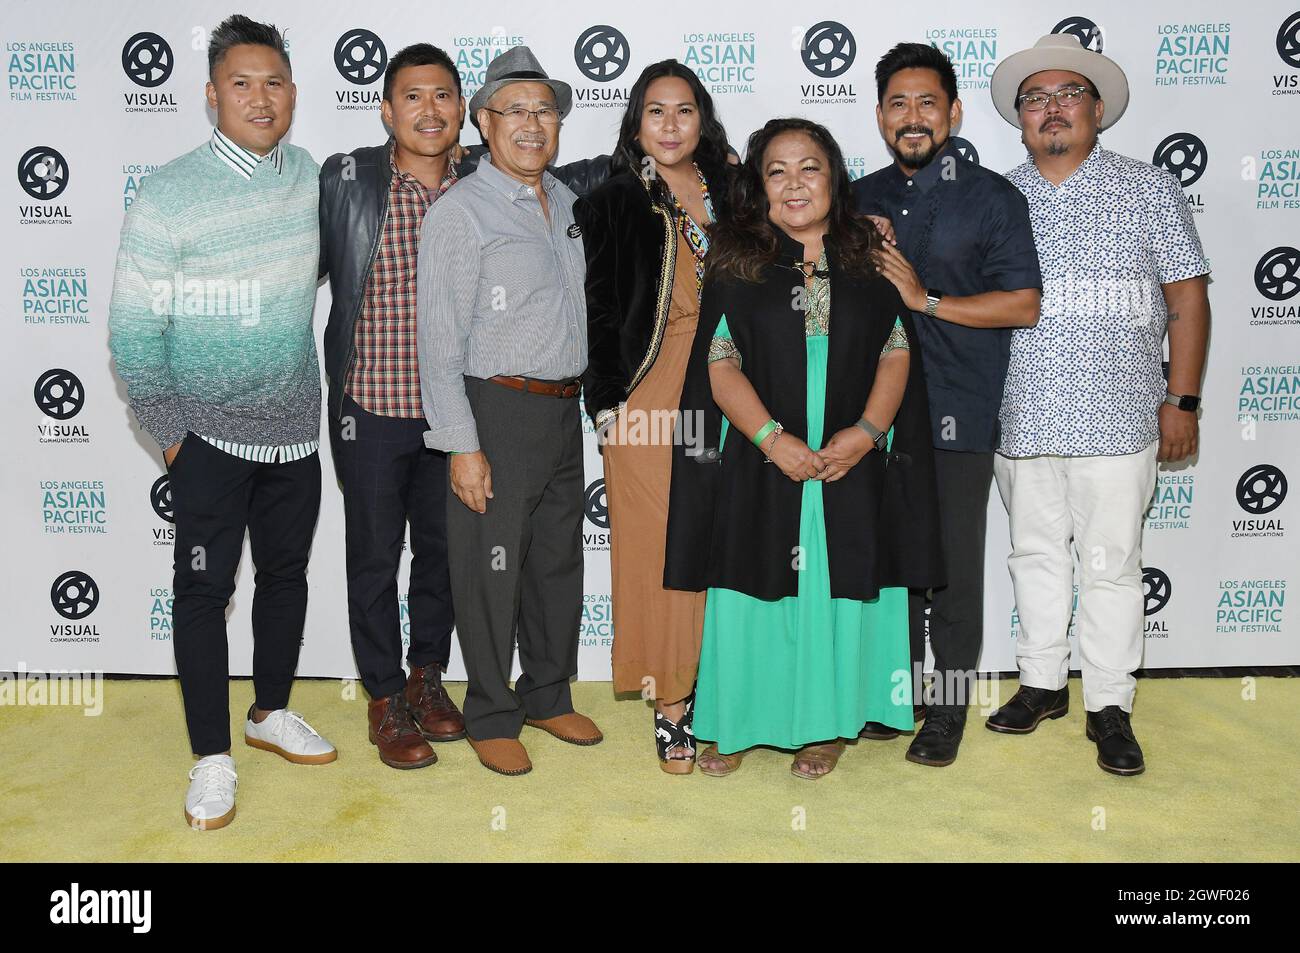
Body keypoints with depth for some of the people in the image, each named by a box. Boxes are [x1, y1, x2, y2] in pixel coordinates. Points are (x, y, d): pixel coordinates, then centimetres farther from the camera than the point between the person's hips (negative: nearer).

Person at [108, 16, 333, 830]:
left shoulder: (311, 177, 0)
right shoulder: (168, 197, -13)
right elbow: (134, 330, -9)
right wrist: (170, 432, -7)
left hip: (295, 426, 5)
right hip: (211, 432, -4)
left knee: (287, 572, 15)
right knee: (206, 587, 3)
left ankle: (272, 713, 35)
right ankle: (213, 758, 16)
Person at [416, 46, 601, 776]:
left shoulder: (566, 202, 12)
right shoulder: (460, 212, -10)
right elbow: (440, 339, -14)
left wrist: (583, 396, 16)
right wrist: (462, 445, -18)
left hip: (565, 410, 7)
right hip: (498, 412, -7)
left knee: (560, 563, 16)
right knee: (491, 572, 2)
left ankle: (549, 697, 33)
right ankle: (492, 718, 19)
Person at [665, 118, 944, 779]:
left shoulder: (867, 259, 7)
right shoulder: (736, 263, 3)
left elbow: (897, 353, 4)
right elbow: (720, 363, -4)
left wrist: (865, 431, -12)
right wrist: (772, 438, -16)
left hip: (853, 465, 1)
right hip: (760, 464, -1)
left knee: (839, 592, 6)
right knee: (754, 592, 4)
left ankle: (826, 724, 22)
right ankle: (735, 724, 20)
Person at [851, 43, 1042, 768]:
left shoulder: (992, 198, -1)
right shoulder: (861, 200, 13)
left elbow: (1024, 305, -8)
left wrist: (927, 300, -15)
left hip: (957, 416, -4)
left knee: (953, 565, 2)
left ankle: (950, 707, 16)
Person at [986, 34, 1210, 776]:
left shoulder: (1149, 188, 4)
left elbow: (1188, 298, 2)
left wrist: (1182, 401, -4)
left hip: (1115, 419, -3)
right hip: (1020, 419, 3)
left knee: (1111, 565, 2)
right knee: (1036, 555, 13)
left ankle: (1110, 707, 15)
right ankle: (1043, 683, 28)